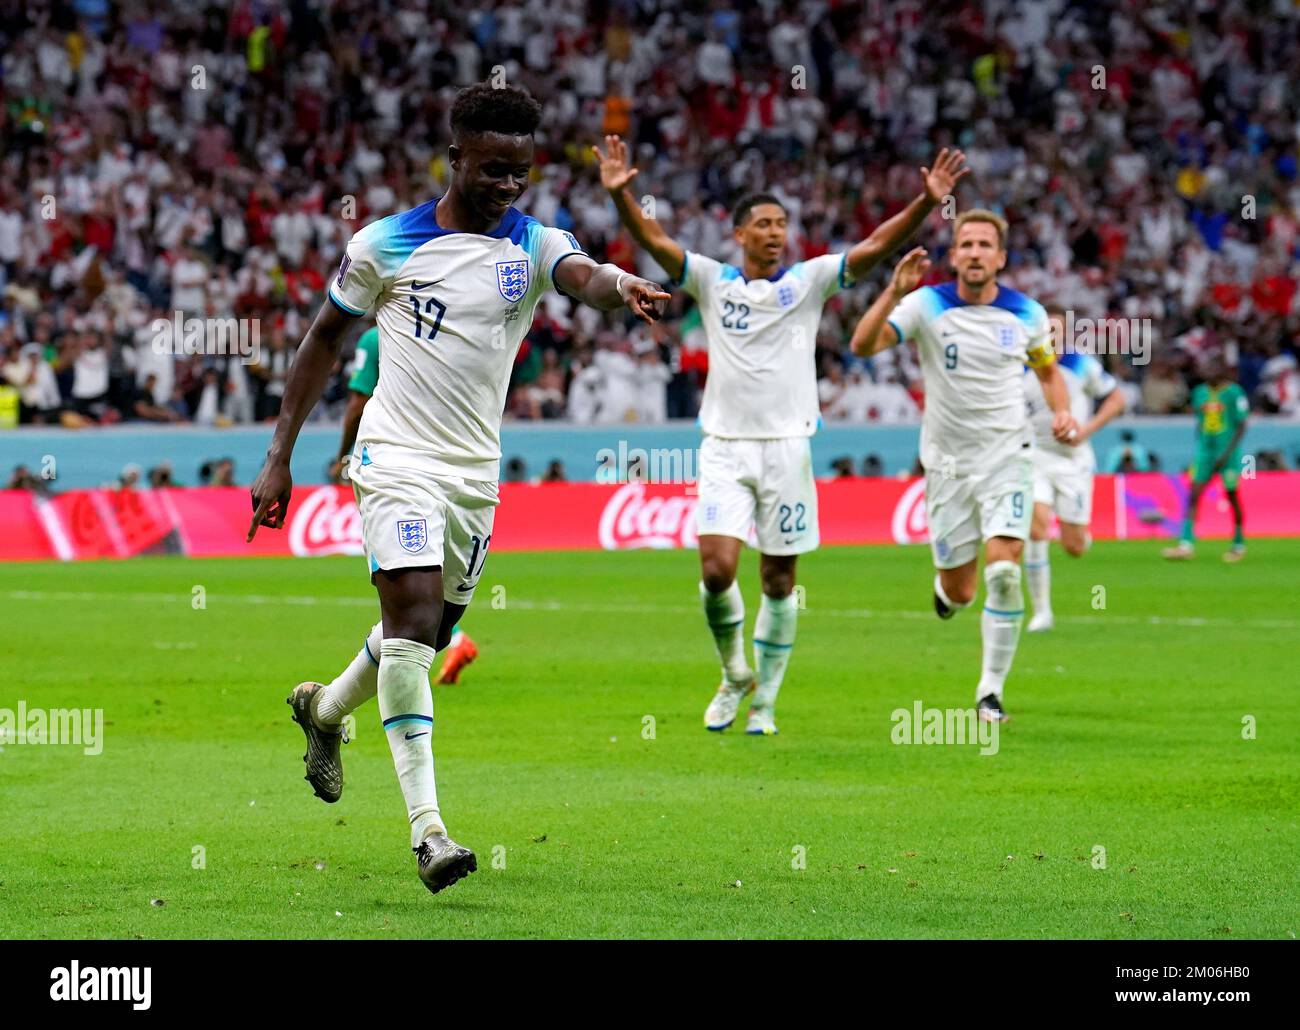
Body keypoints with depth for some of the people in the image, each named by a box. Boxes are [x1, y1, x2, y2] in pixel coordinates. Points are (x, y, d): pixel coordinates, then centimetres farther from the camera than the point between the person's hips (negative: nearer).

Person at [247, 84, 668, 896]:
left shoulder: (535, 246, 0)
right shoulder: (386, 244, -3)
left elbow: (584, 275, -23)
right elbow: (325, 342, 7)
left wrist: (623, 286, -49)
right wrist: (280, 457, 5)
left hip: (476, 474, 4)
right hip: (398, 459, -4)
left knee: (429, 635, 15)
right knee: (415, 616, -20)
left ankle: (326, 709, 48)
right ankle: (428, 827, -23)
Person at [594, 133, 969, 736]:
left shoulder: (808, 280, 4)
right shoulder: (712, 281, 5)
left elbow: (874, 247, -6)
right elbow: (655, 241, -5)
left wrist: (926, 203, -19)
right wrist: (620, 195, -22)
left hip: (786, 446, 0)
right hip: (724, 446, 0)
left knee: (779, 579, 3)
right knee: (717, 567, -13)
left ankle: (765, 700, 15)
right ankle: (734, 675, 12)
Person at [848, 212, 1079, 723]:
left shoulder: (1027, 314, -1)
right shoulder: (926, 306, -8)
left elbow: (1049, 370, 17)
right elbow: (862, 344, -21)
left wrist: (1062, 413, -2)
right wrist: (894, 291, -34)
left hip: (1006, 457, 0)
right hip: (947, 463, 0)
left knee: (1003, 573, -17)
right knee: (960, 592, 3)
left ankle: (991, 690, -5)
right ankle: (946, 586, 43)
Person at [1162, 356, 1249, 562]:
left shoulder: (1234, 393, -7)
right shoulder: (1200, 393, 10)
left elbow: (1241, 426, -8)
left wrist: (1227, 453, -15)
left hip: (1228, 453, -5)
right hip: (1205, 451, 5)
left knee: (1232, 496, 4)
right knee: (1193, 496, -8)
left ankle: (1239, 544, 20)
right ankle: (1186, 543, -14)